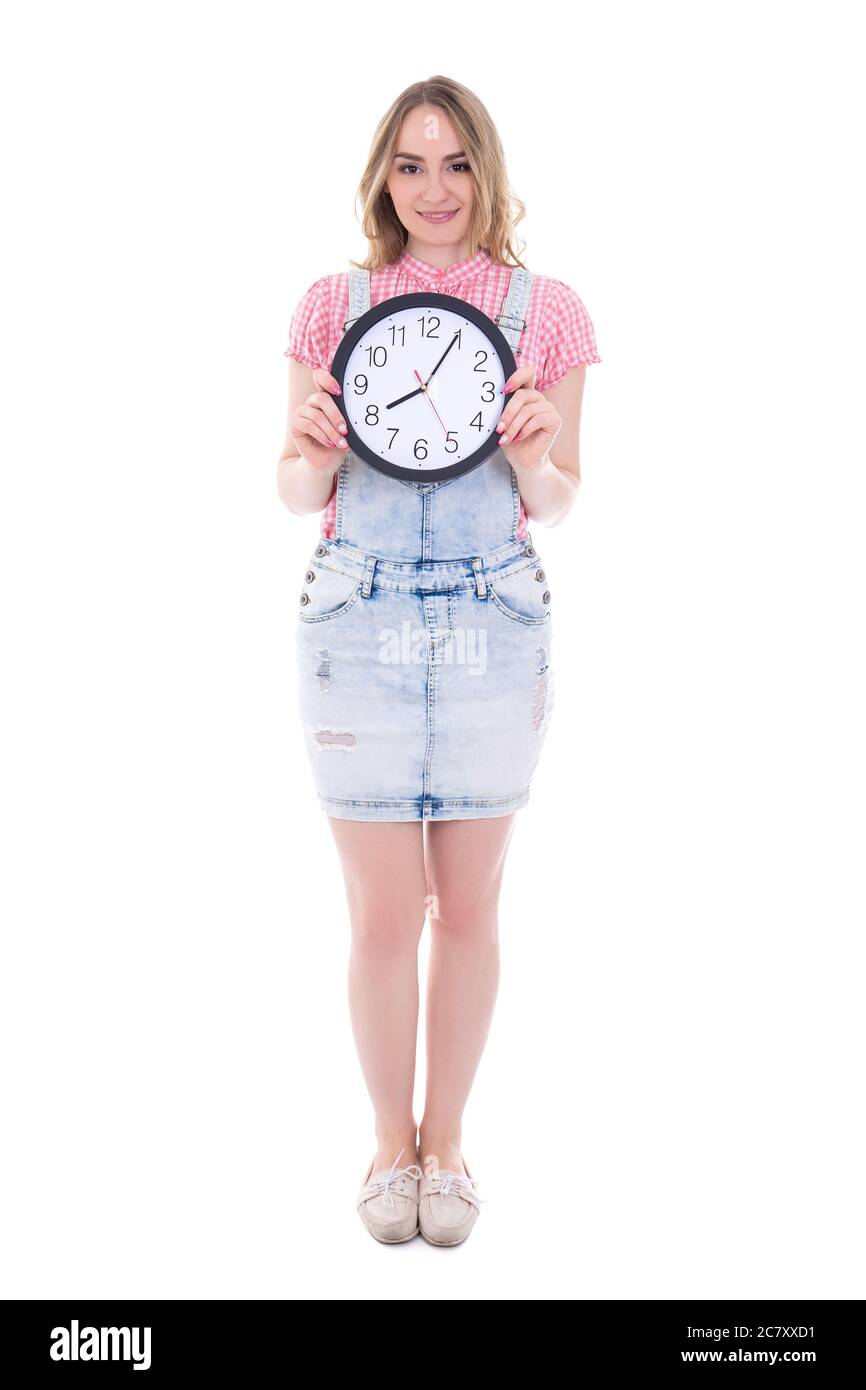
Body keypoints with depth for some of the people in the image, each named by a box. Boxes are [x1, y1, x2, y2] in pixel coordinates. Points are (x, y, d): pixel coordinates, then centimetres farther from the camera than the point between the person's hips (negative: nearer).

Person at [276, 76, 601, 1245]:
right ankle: (391, 1139, 28)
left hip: (495, 632, 1)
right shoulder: (332, 305, 3)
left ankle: (447, 1137, 30)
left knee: (469, 908, 10)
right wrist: (315, 454, -15)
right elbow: (295, 493, 7)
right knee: (383, 915, 6)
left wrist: (532, 458, -15)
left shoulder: (546, 312, 3)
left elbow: (559, 502, 7)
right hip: (357, 630, 0)